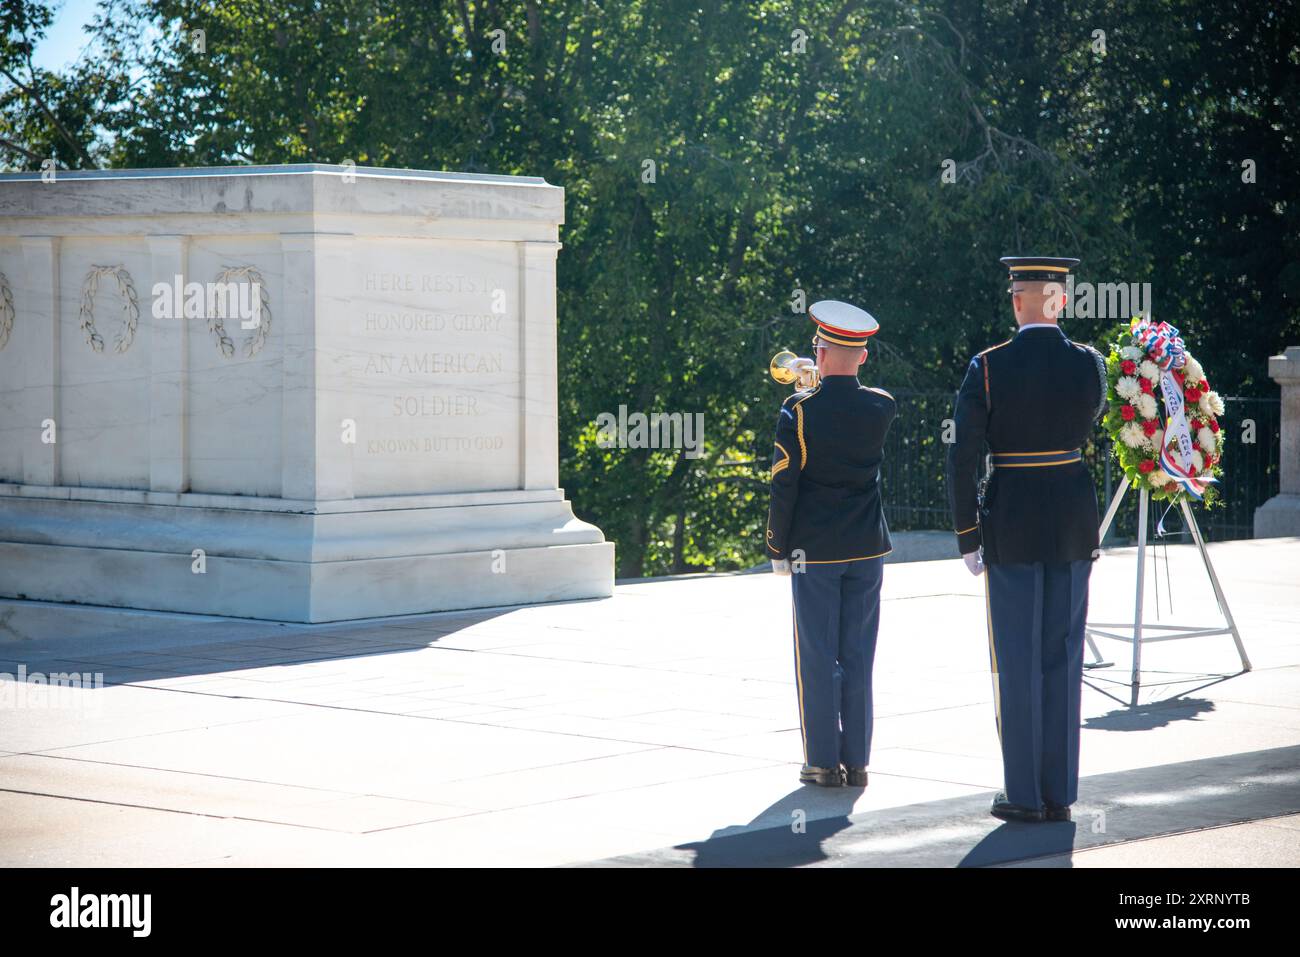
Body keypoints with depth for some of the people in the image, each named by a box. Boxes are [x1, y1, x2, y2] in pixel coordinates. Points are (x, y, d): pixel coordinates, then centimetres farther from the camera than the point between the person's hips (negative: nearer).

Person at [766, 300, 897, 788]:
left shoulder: (798, 410, -12)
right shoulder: (882, 407, -2)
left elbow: (784, 487, -10)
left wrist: (778, 550, -1)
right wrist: (833, 384, 27)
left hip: (814, 551, -3)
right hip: (868, 549, 3)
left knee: (817, 657, 4)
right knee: (858, 656, 8)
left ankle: (823, 761, 6)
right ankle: (856, 760, 10)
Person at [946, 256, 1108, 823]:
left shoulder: (987, 368, -10)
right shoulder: (1089, 363, -3)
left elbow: (962, 460, -9)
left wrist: (967, 537, -1)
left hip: (1011, 525, -3)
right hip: (1075, 520, 3)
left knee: (1017, 661, 5)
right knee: (1063, 657, 9)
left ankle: (1024, 795, 7)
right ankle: (1060, 793, 12)